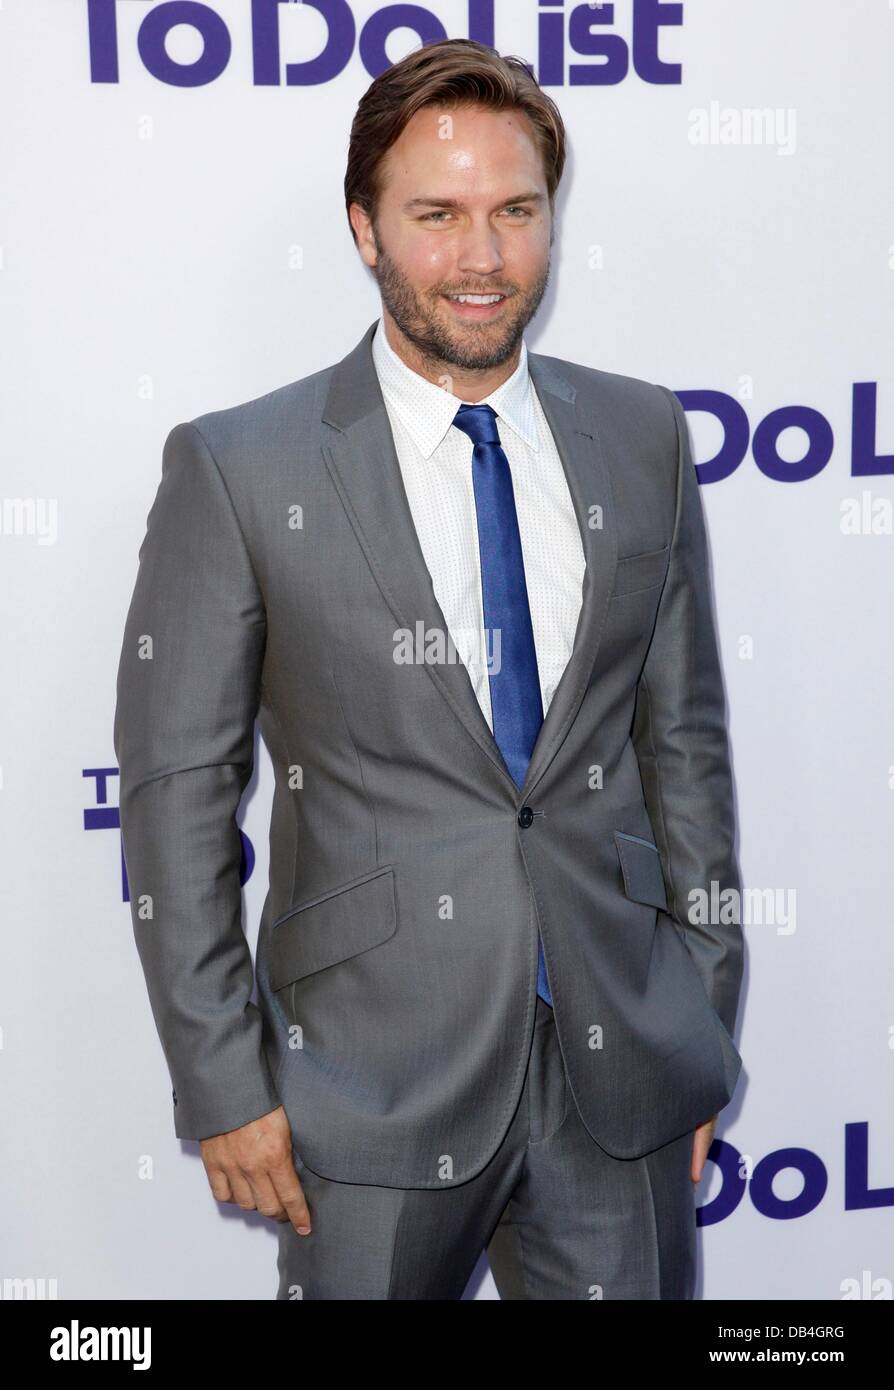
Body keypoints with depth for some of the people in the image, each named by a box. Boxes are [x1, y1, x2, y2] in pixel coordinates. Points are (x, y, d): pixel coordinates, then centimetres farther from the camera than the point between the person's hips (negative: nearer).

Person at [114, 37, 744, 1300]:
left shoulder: (643, 440, 3)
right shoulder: (237, 470, -8)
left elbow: (683, 737, 7)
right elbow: (177, 793, -6)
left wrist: (708, 1023, 8)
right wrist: (222, 1086, -6)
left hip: (623, 1069, 3)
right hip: (378, 1090, -2)